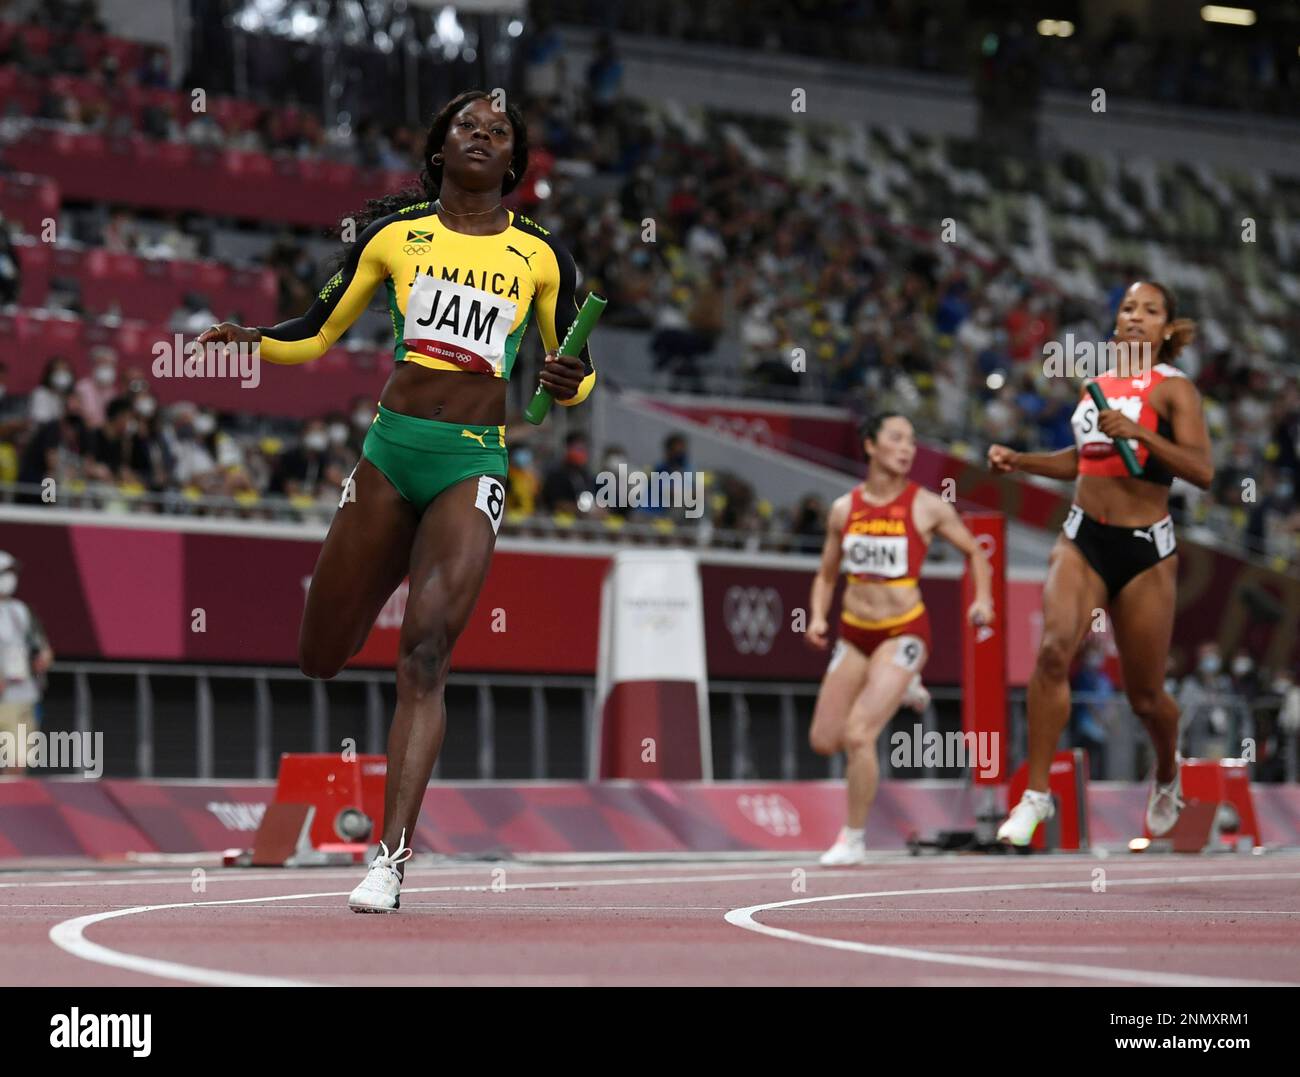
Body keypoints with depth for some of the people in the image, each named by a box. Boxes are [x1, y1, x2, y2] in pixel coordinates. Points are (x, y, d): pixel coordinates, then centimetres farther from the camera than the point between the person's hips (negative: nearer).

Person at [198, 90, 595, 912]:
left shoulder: (540, 253, 7)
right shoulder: (395, 232, 7)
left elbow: (574, 371, 15)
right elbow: (319, 332, 13)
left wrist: (570, 383, -8)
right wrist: (249, 340, -6)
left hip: (474, 462, -2)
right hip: (393, 444, 2)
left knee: (425, 652, -17)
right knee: (321, 661, 5)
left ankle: (392, 857, -18)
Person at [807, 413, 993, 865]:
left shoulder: (926, 506, -6)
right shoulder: (844, 508, 3)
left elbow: (975, 552, 7)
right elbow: (826, 575, 13)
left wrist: (983, 598, -9)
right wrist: (818, 617, -4)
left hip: (903, 632, -5)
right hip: (854, 632, 5)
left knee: (858, 736, -18)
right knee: (824, 741, 9)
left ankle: (854, 840, -1)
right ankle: (895, 690, 37)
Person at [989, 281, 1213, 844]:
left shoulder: (1173, 388, -5)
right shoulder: (1099, 381, 12)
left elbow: (1202, 470, -17)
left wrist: (1139, 433, -27)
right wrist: (1019, 460, 14)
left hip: (1145, 548, -3)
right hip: (1083, 538, 3)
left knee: (1145, 696, 7)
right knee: (1054, 649, -23)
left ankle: (1167, 776, 40)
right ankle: (1036, 793, -18)